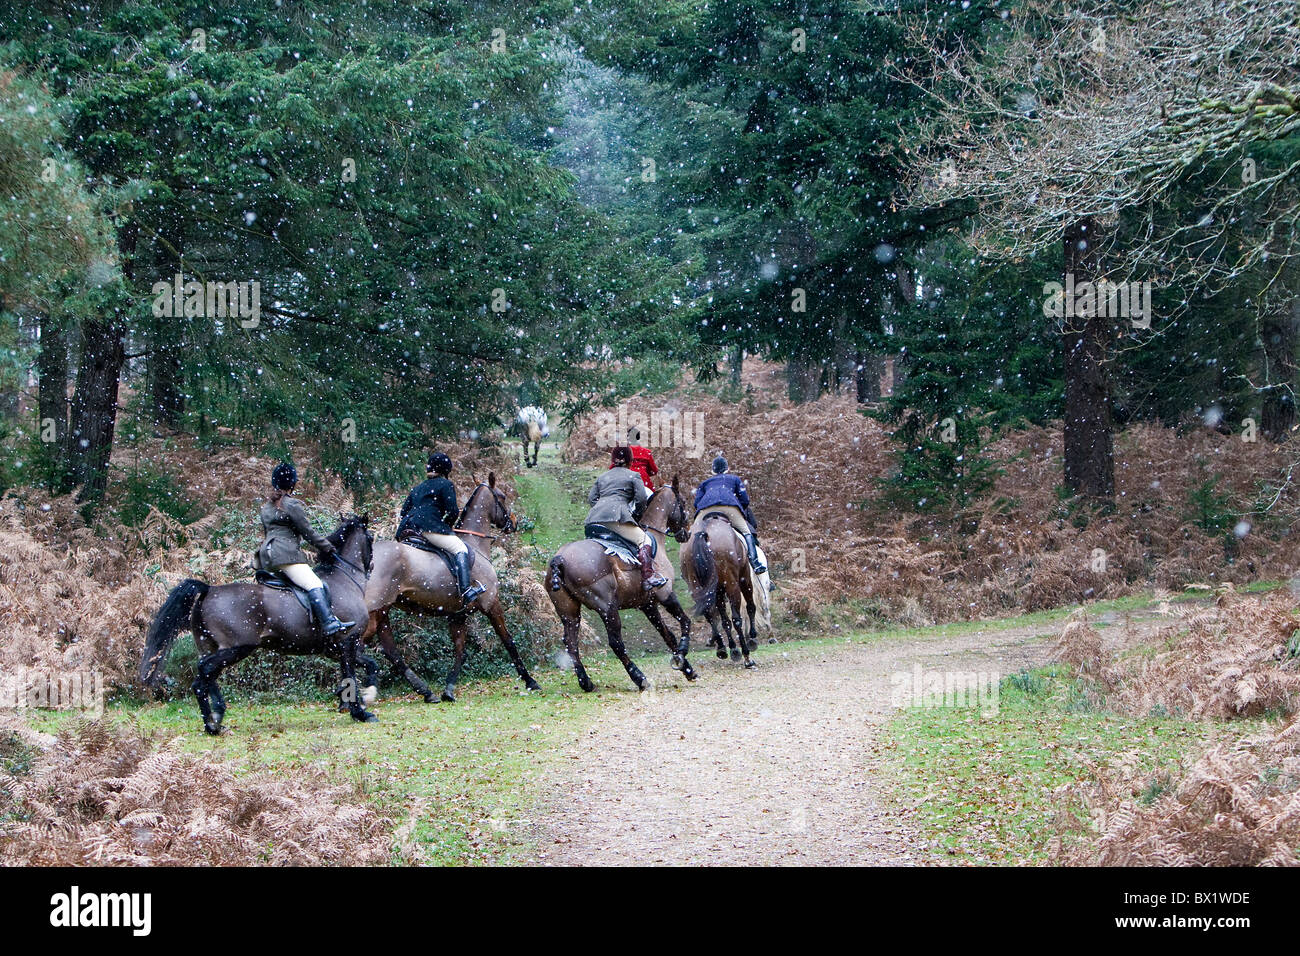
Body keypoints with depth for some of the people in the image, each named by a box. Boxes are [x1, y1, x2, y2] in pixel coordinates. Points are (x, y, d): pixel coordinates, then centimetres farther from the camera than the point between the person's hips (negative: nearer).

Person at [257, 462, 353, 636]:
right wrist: (326, 547, 7)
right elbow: (308, 532, -4)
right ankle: (329, 623, -37)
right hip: (286, 554, -10)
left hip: (267, 556, 10)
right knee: (314, 585, -21)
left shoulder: (266, 507, 21)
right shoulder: (291, 504, -5)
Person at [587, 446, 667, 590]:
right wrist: (635, 513, 18)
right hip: (615, 514, -6)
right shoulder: (634, 476, 12)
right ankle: (648, 576, -27)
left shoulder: (602, 477, 29)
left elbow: (591, 498, 23)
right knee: (644, 540, -9)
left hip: (594, 515, 6)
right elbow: (641, 498, 3)